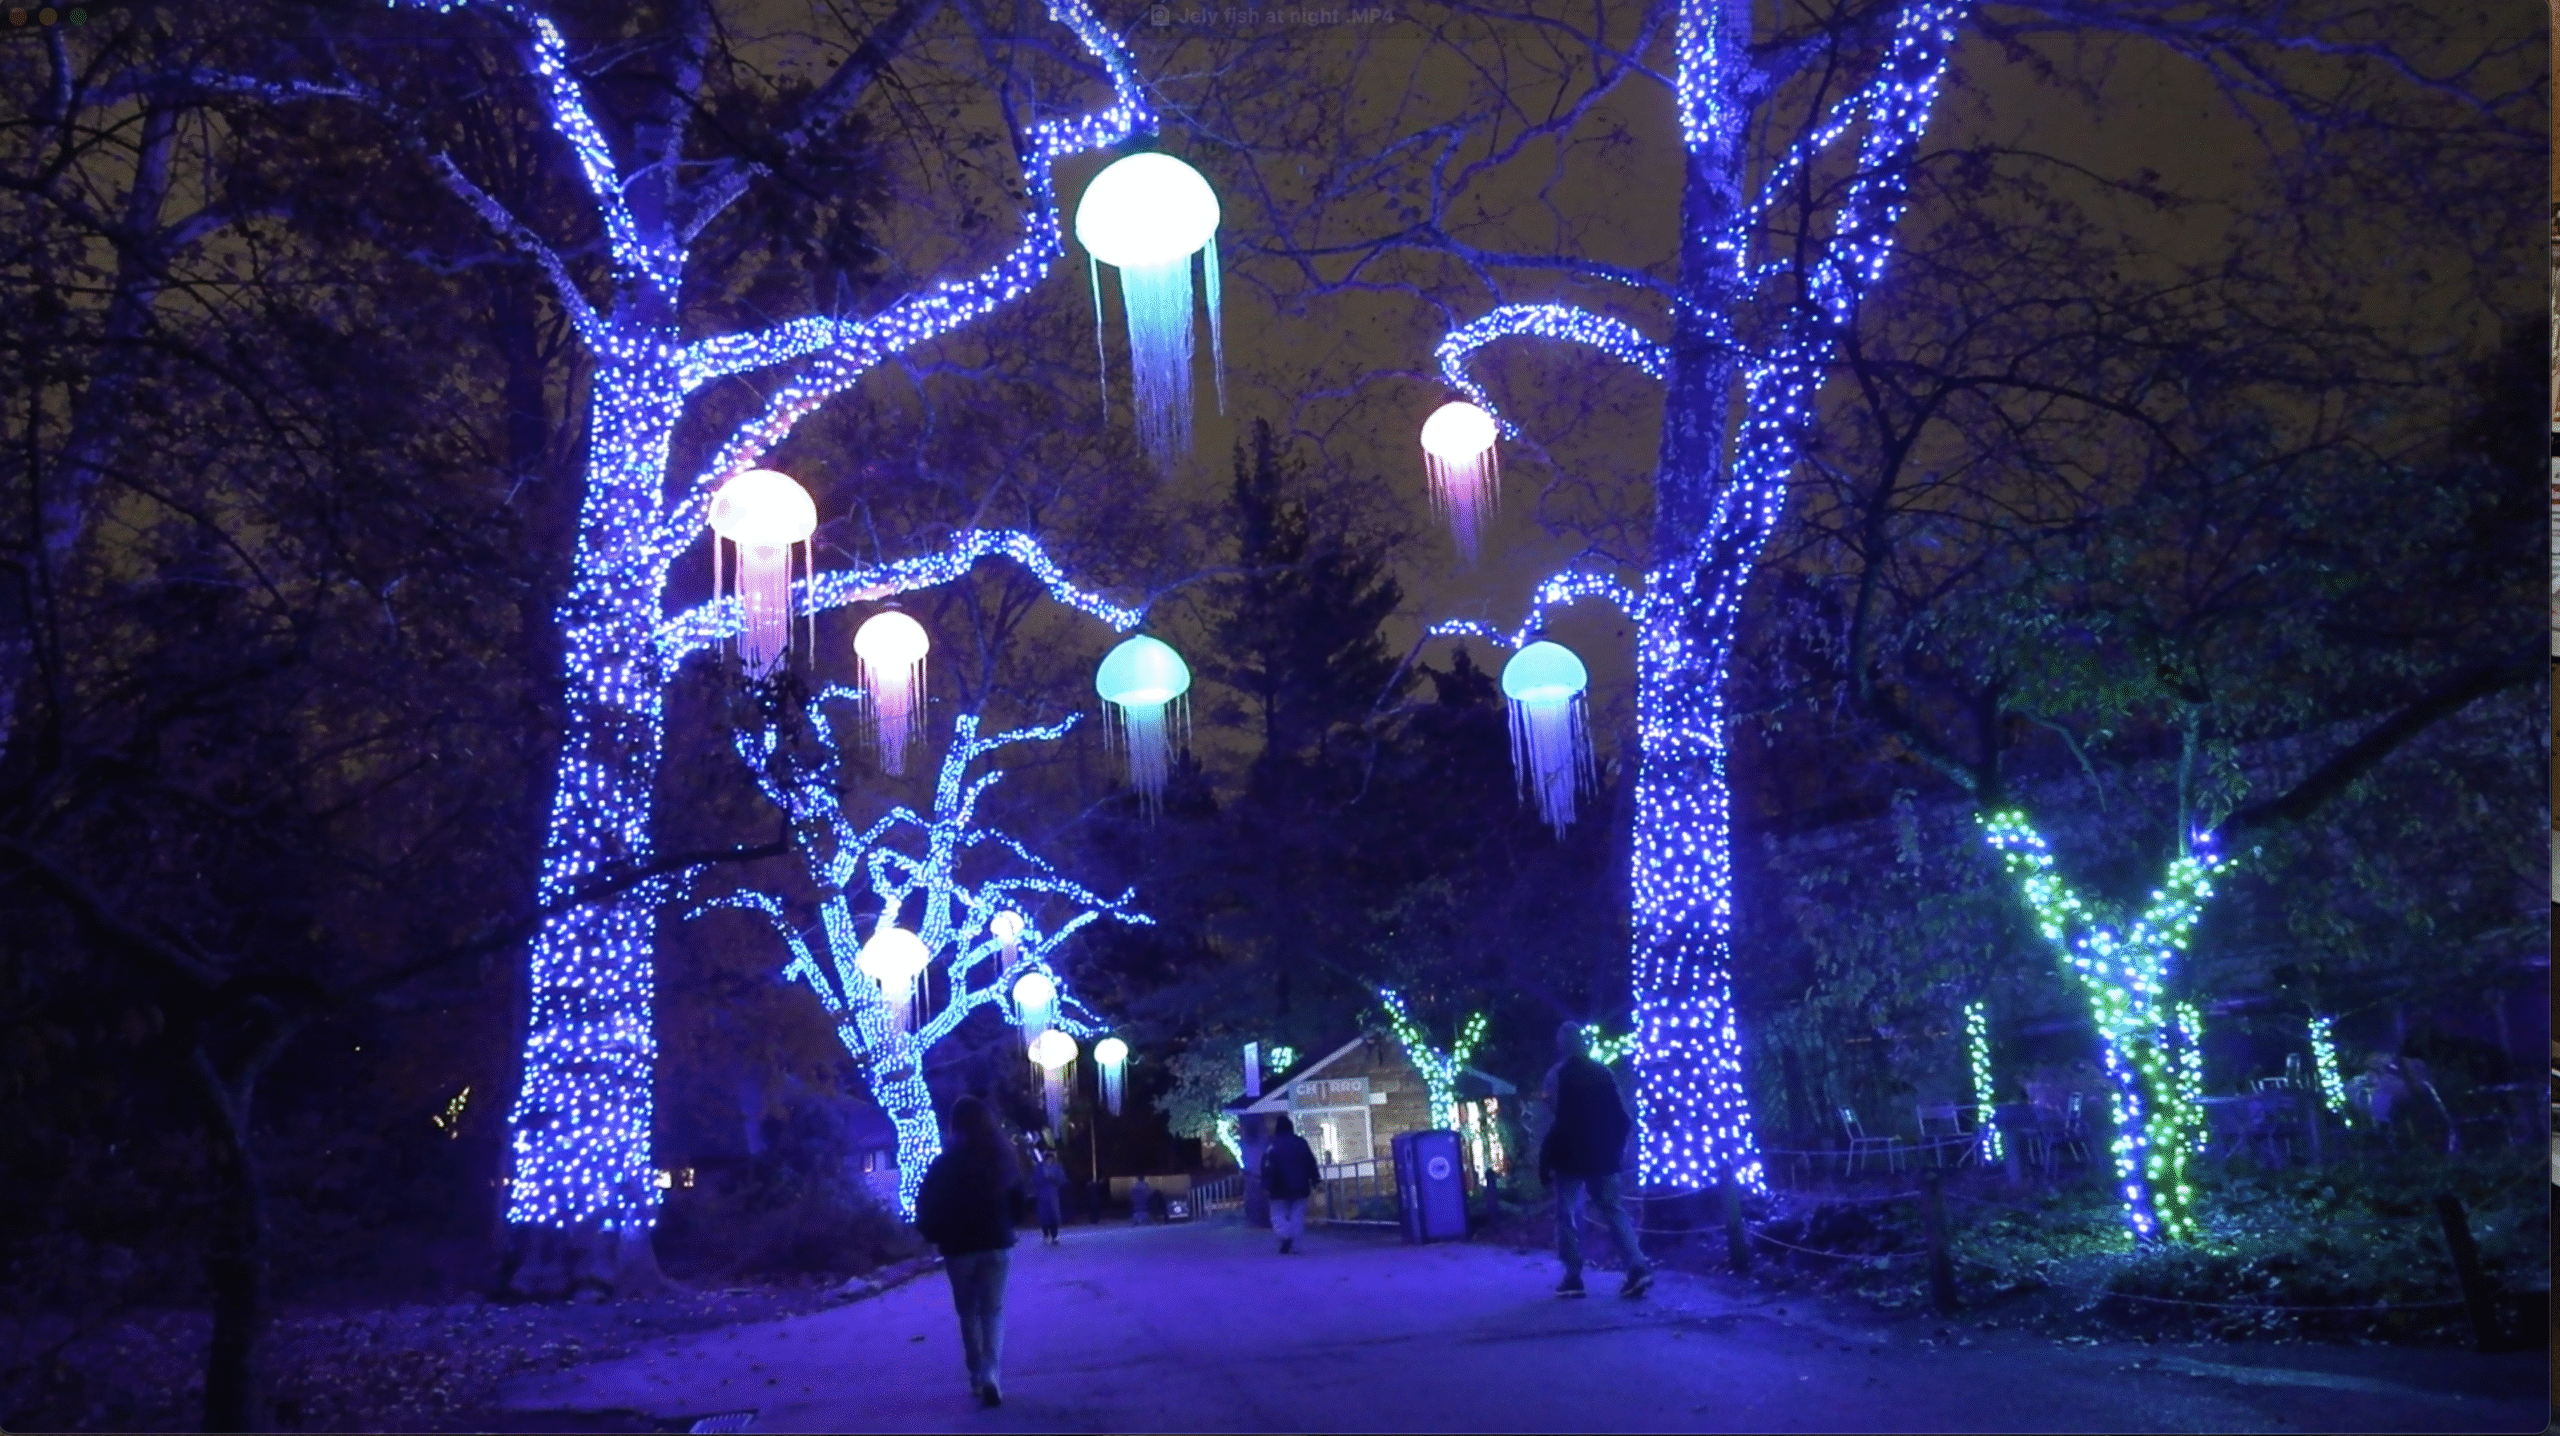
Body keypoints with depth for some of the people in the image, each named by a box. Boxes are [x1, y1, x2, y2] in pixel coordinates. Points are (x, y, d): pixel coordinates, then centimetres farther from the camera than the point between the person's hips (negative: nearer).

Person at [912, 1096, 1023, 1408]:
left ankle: (977, 1376, 16)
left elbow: (927, 1208, -8)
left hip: (959, 1247, -2)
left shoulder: (944, 1164, -8)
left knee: (968, 1312, 14)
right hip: (998, 1244, 2)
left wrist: (933, 1235, 8)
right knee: (993, 1311, 6)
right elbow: (1019, 1201, 7)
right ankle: (990, 1375, -12)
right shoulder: (1005, 1159, 1)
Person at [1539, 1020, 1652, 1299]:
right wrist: (1616, 1149, 18)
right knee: (1612, 1210, 9)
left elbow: (1560, 1120, -15)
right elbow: (1621, 1117, 8)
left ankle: (1573, 1276, 2)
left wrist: (1545, 1160, -11)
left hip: (1571, 1157, -5)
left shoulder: (1557, 1074, -8)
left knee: (1568, 1214, 4)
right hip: (1602, 1156, 5)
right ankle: (1638, 1267, -5)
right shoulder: (1603, 1073, 9)